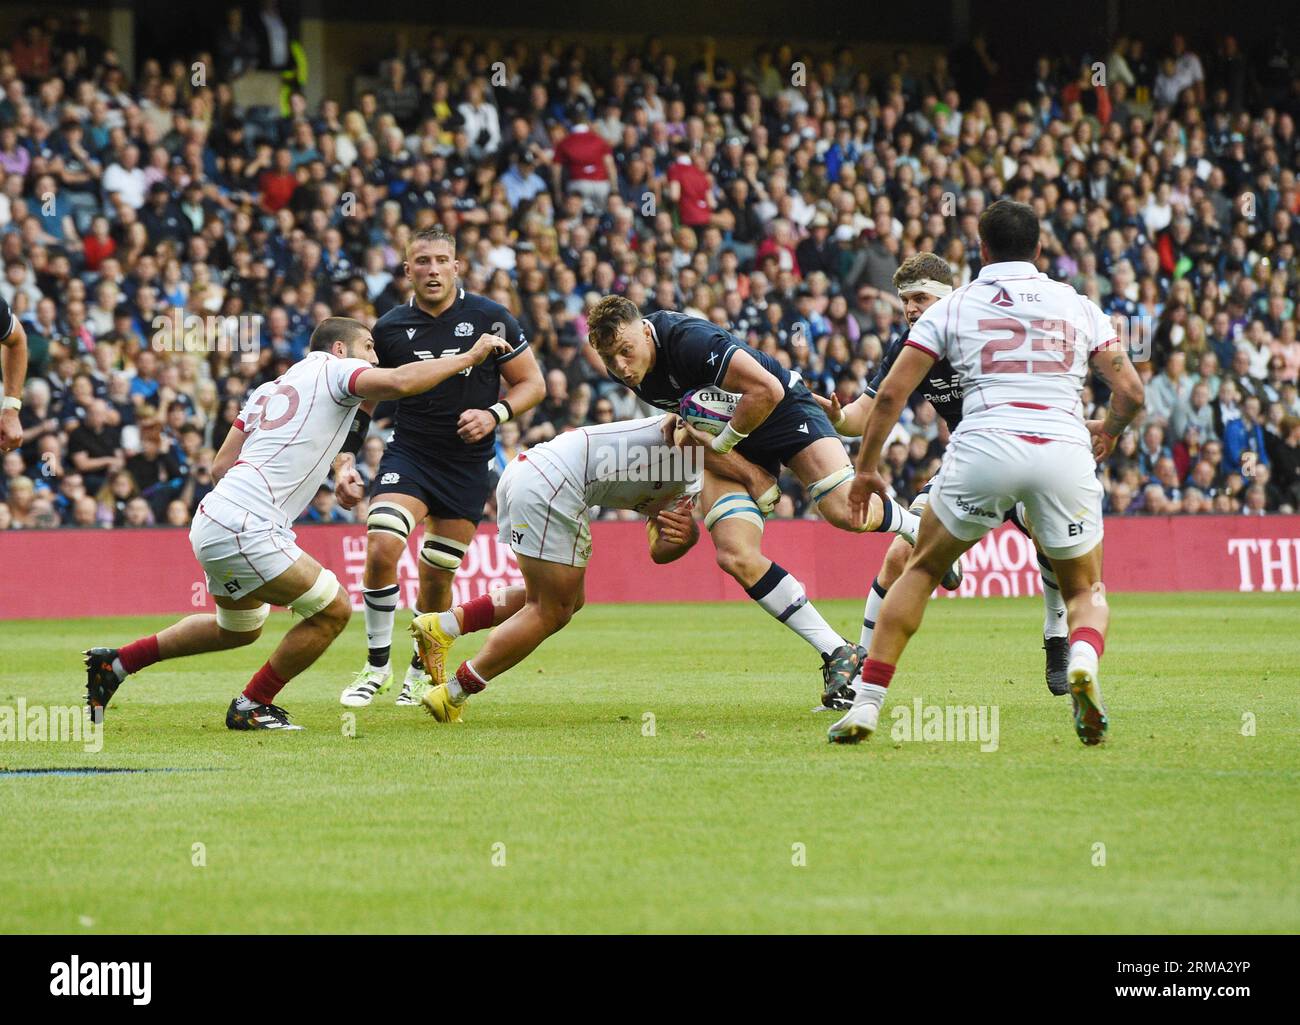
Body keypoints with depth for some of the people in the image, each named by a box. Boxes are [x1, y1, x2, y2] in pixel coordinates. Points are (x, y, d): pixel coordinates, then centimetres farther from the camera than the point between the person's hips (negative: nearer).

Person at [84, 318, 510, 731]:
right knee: (333, 610, -4)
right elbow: (398, 383, -18)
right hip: (244, 530, -10)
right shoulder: (332, 368, 0)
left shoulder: (272, 388, 23)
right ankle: (252, 706, 7)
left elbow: (222, 465, 21)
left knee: (241, 629, 29)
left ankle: (115, 663, 30)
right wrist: (470, 356, -8)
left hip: (214, 523, 10)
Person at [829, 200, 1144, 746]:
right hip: (1064, 449, 1)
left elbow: (891, 394, 10)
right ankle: (1084, 658, -17)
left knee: (921, 571, 20)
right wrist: (1108, 431, 35)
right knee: (1085, 589, 19)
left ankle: (866, 703, 10)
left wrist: (866, 468, 22)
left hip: (985, 446, -1)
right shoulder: (1079, 306, 18)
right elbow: (1130, 392, 12)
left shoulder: (953, 306, 15)